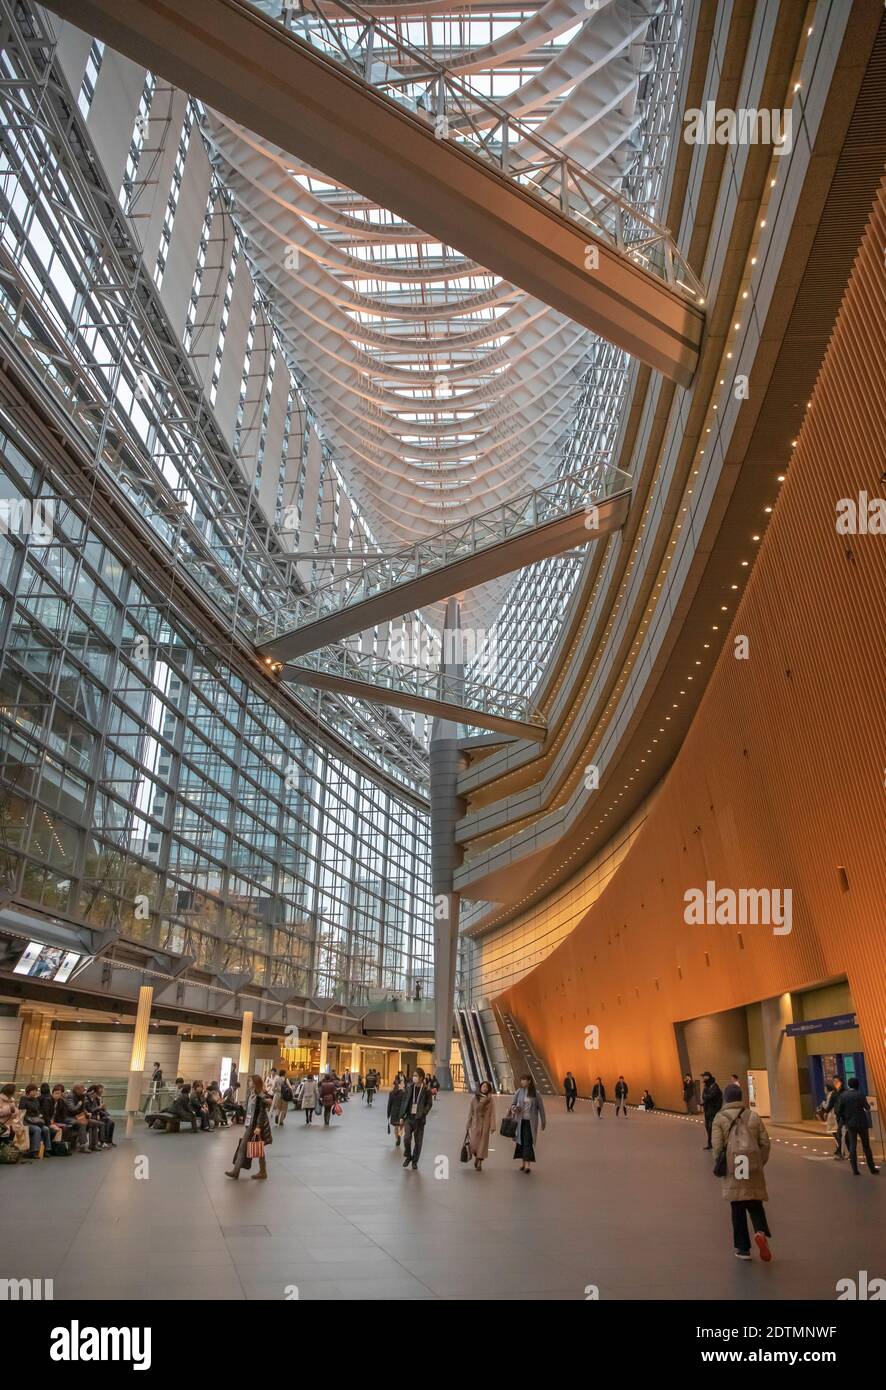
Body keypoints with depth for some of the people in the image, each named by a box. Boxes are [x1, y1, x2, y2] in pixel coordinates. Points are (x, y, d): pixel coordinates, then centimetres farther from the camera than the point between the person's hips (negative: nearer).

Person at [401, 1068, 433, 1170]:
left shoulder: (426, 1090, -7)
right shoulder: (409, 1087, 1)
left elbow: (429, 1104, -3)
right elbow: (405, 1102, 7)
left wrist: (423, 1114, -14)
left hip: (419, 1119, -1)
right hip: (409, 1117, 1)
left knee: (418, 1141, 6)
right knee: (407, 1138, -11)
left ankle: (415, 1161, 26)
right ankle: (408, 1156, 15)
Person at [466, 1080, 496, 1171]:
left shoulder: (491, 1099, -4)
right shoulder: (474, 1097, -3)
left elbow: (492, 1113, -5)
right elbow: (470, 1111, 2)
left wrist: (492, 1126, -10)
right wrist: (468, 1124, 3)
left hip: (485, 1124, 0)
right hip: (475, 1123, 0)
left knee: (483, 1143, 4)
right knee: (474, 1142, 1)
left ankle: (480, 1163, 19)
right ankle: (476, 1157, 32)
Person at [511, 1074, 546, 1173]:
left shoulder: (535, 1094, -6)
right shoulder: (519, 1092, 0)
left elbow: (541, 1107, 2)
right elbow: (514, 1103, 8)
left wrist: (543, 1121, 7)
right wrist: (513, 1108, -16)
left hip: (530, 1121, -3)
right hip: (520, 1120, 3)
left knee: (528, 1142, -9)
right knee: (521, 1141, 8)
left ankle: (527, 1165, -10)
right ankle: (522, 1162, 21)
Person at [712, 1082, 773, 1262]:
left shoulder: (720, 1118, -3)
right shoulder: (753, 1116, 4)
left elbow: (717, 1146, -7)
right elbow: (765, 1143, 5)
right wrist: (761, 1163, 17)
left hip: (733, 1170, -2)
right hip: (753, 1170, 2)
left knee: (738, 1208, 10)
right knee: (755, 1204, 13)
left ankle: (742, 1248, 13)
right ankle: (761, 1232, -14)